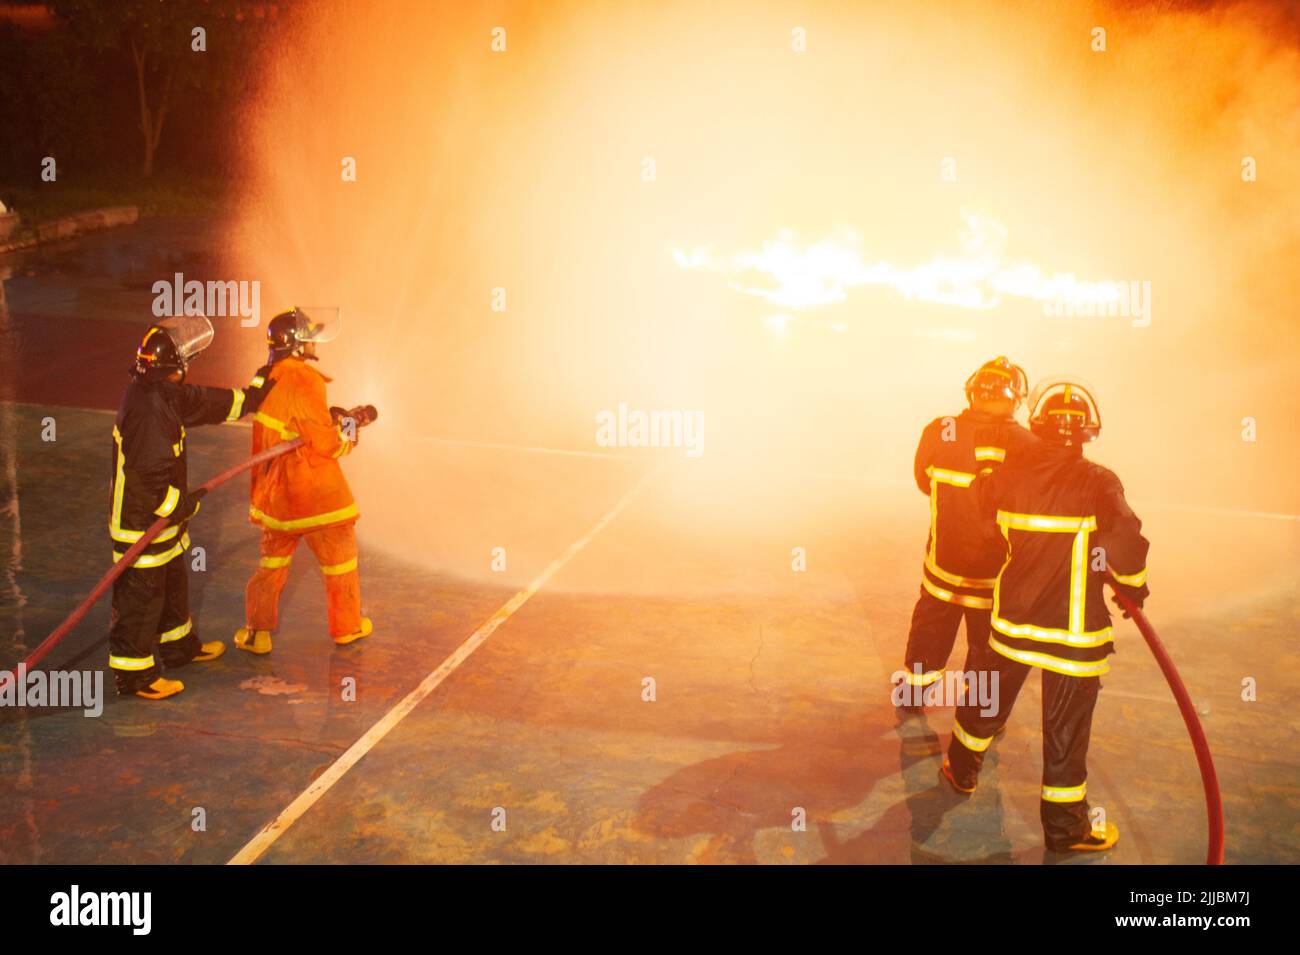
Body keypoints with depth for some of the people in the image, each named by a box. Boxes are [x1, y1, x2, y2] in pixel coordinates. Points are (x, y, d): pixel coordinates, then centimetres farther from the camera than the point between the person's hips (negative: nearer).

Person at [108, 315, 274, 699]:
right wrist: (185, 503, -18)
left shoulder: (167, 393, 2)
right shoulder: (147, 409, -28)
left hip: (165, 518, 10)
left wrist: (256, 391, 21)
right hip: (140, 525, -10)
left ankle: (178, 645, 45)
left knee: (173, 584, 26)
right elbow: (152, 478, -30)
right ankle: (134, 674, 17)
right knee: (140, 599, 3)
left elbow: (212, 403, 17)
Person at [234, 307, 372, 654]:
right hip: (314, 493, -7)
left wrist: (329, 417, 11)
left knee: (272, 561, 19)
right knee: (341, 559, 12)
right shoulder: (304, 381, -21)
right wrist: (347, 436, -3)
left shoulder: (269, 379, 3)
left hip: (275, 491, 7)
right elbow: (322, 442, -21)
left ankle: (256, 632, 22)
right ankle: (348, 626, 27)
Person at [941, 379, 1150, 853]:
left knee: (989, 700, 24)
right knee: (1067, 727, 7)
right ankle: (1064, 825, 18)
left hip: (1013, 618, 4)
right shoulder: (1099, 484, -15)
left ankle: (961, 770, 42)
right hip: (1075, 630, -4)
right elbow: (1124, 539, -25)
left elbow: (972, 507, 11)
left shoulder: (1010, 476, -4)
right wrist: (1132, 584, -7)